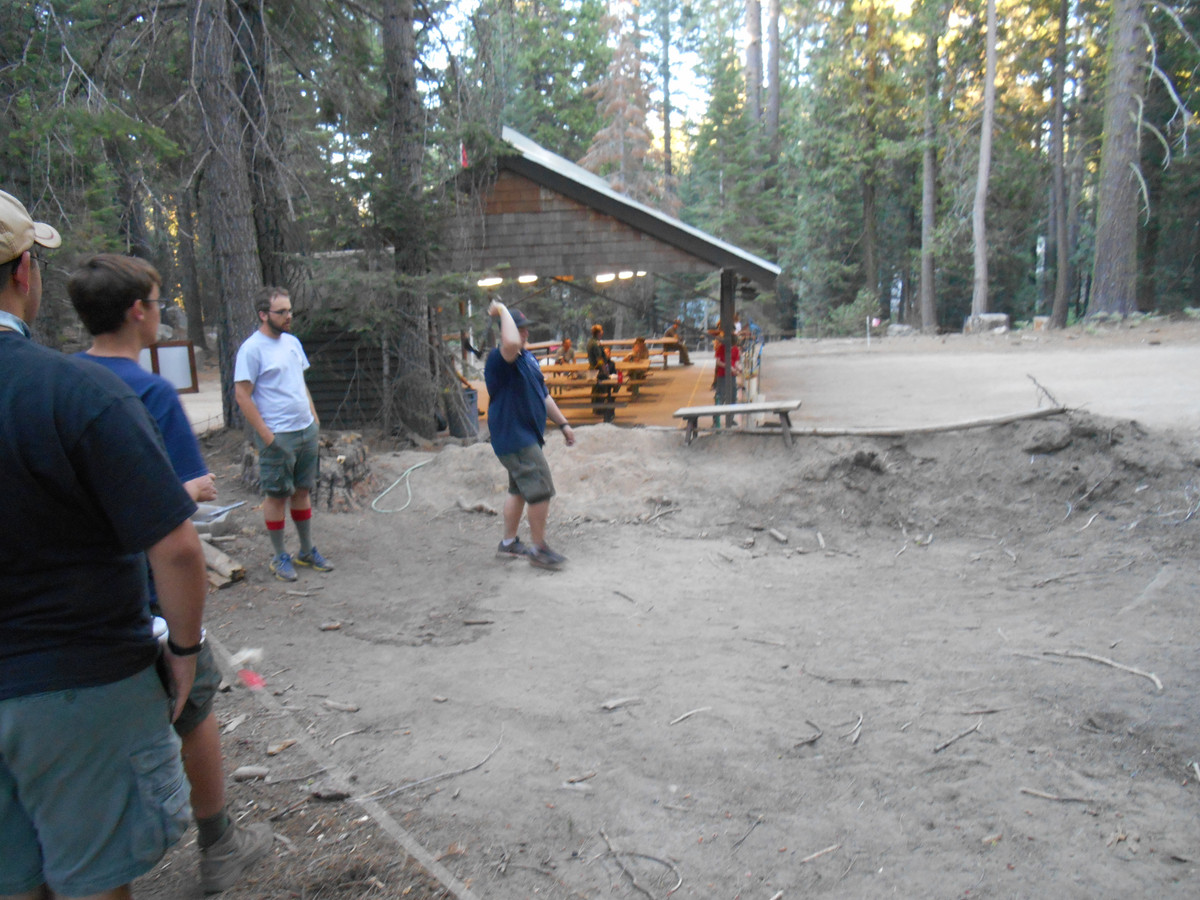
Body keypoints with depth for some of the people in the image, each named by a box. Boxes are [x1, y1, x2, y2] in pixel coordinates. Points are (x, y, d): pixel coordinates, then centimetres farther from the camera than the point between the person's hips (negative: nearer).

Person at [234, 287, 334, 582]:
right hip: (277, 436, -7)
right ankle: (280, 557, 15)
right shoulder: (252, 348, -12)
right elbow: (242, 395, -14)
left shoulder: (292, 342, 11)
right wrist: (266, 436, -17)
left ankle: (307, 551, 25)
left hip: (306, 430, 7)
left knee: (303, 491, 14)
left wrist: (314, 417, 13)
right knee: (277, 495, 3)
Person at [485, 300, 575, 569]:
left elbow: (542, 395, 22)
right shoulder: (499, 360, -17)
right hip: (514, 437, -10)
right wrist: (503, 310, -28)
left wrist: (562, 423, 20)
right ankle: (538, 549, 2)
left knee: (520, 489, 18)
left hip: (527, 435, 10)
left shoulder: (528, 358, 14)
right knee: (541, 490, -10)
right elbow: (511, 344, -42)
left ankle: (509, 543, 31)